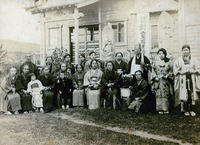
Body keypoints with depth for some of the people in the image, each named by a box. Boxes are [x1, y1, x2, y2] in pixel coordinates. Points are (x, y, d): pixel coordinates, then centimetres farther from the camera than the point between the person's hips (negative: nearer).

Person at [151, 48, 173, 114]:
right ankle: (160, 109, 0)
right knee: (159, 94, -4)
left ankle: (166, 109, 3)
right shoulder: (156, 63, 9)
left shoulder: (168, 62, 6)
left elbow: (171, 71, 5)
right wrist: (155, 77, -6)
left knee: (166, 94, -3)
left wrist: (167, 76, -10)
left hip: (166, 81, -1)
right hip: (158, 81, 1)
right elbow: (153, 71, 9)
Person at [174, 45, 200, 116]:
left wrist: (191, 71, -9)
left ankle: (192, 110, 9)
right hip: (183, 80, -1)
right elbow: (175, 71, 3)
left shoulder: (194, 59, 9)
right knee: (184, 96, -5)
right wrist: (183, 72, -10)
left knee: (192, 96, 0)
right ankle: (186, 110, 5)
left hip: (192, 80, 1)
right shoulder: (178, 60, 6)